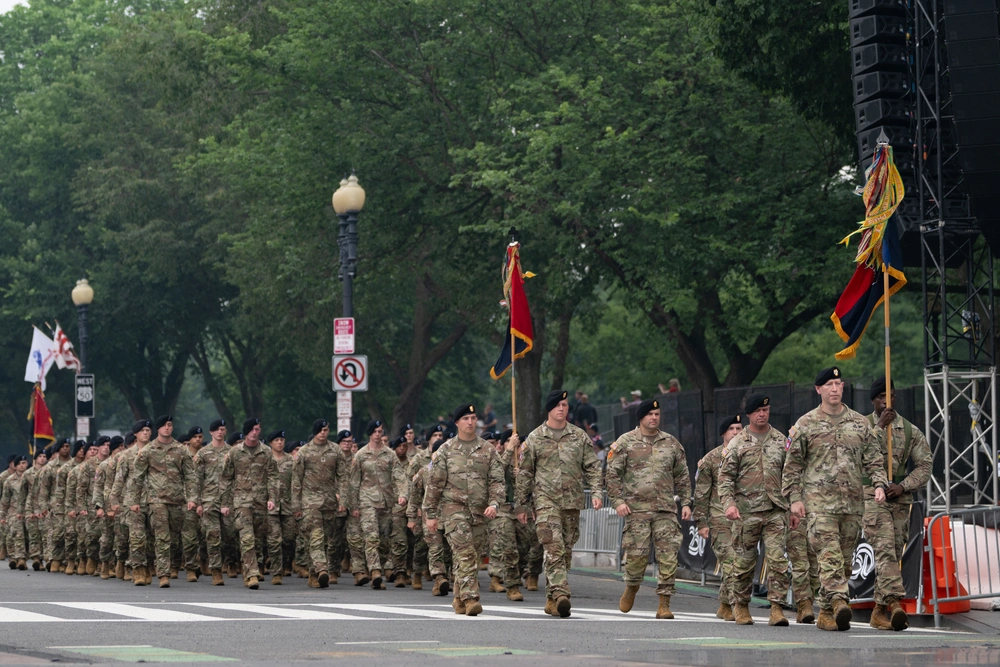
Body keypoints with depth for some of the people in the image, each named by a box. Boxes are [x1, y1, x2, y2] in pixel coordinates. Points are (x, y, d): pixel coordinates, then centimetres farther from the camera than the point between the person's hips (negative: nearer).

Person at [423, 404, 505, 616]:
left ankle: (460, 599, 21)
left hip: (479, 511, 3)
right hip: (453, 508, -3)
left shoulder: (488, 450, 9)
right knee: (464, 553, -16)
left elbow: (497, 479, 5)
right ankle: (470, 598, -23)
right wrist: (431, 514, 3)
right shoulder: (446, 451, 4)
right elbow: (434, 483, 5)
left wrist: (493, 503, -12)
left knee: (475, 556, 7)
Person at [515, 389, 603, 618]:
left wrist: (596, 492, -3)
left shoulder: (580, 437, 10)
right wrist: (520, 505, 7)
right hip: (545, 501, -3)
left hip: (572, 502, 3)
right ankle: (560, 595, -27)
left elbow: (592, 467, 12)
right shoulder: (535, 438, 5)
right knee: (554, 549, -17)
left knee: (566, 552, 7)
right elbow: (524, 474, 9)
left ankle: (552, 599, 16)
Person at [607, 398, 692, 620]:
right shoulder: (625, 442, 4)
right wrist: (618, 500, -8)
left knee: (668, 556, -6)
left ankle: (664, 603, -2)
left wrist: (686, 502, 10)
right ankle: (631, 588, 26)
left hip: (666, 509, 2)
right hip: (636, 509, -2)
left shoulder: (671, 443, 13)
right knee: (637, 554, -3)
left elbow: (682, 476, 18)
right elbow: (613, 474, 2)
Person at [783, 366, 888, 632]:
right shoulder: (805, 424, 5)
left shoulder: (860, 423, 12)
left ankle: (826, 613, 13)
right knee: (829, 556, -17)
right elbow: (792, 465, 6)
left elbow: (873, 459, 13)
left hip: (853, 502, 4)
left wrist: (879, 484, -4)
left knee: (845, 560, 5)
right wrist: (795, 498, -2)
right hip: (819, 501, -4)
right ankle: (839, 603, -29)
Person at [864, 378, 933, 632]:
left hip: (900, 498, 4)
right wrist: (879, 427, -16)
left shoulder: (910, 430, 11)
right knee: (885, 548, -20)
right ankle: (894, 602, -32)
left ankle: (880, 610, 14)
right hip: (871, 495, -4)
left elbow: (924, 465, 8)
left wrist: (903, 486, -6)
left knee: (894, 553, 5)